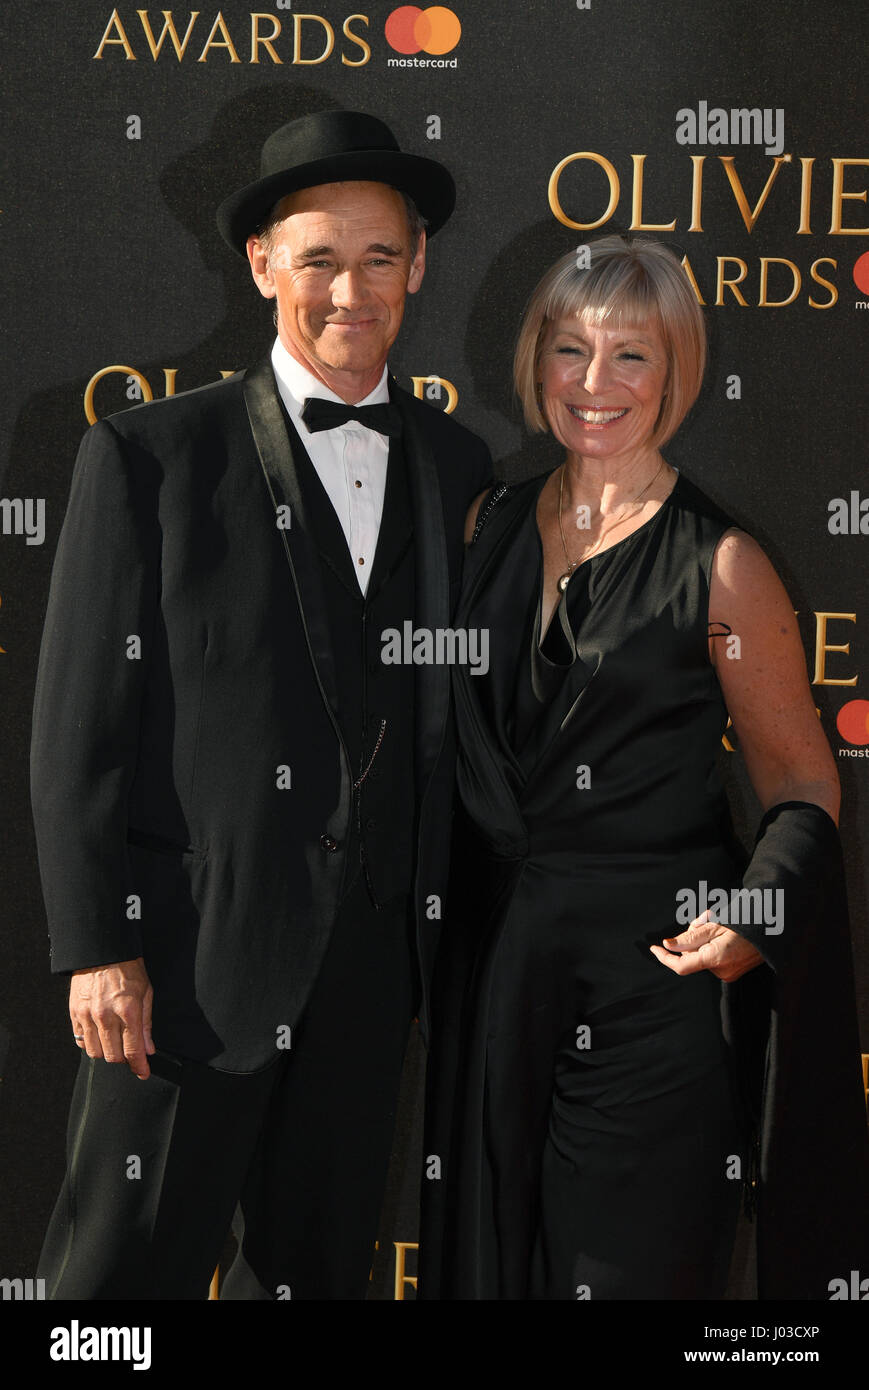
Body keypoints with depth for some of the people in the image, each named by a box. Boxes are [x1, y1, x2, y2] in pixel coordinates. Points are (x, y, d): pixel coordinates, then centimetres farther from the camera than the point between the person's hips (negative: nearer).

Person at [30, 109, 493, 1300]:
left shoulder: (457, 465, 8)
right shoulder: (149, 456, -5)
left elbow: (456, 701, 11)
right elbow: (80, 723, -6)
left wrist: (447, 921, 7)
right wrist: (97, 947, -11)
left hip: (375, 955, 4)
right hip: (197, 950, -4)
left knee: (320, 1267, 17)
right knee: (133, 1263, 4)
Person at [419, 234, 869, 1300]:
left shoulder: (719, 564, -8)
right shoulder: (489, 525, 6)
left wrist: (758, 915, -21)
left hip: (653, 963, -5)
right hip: (493, 959, 5)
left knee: (628, 1265, 6)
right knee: (488, 1250, 16)